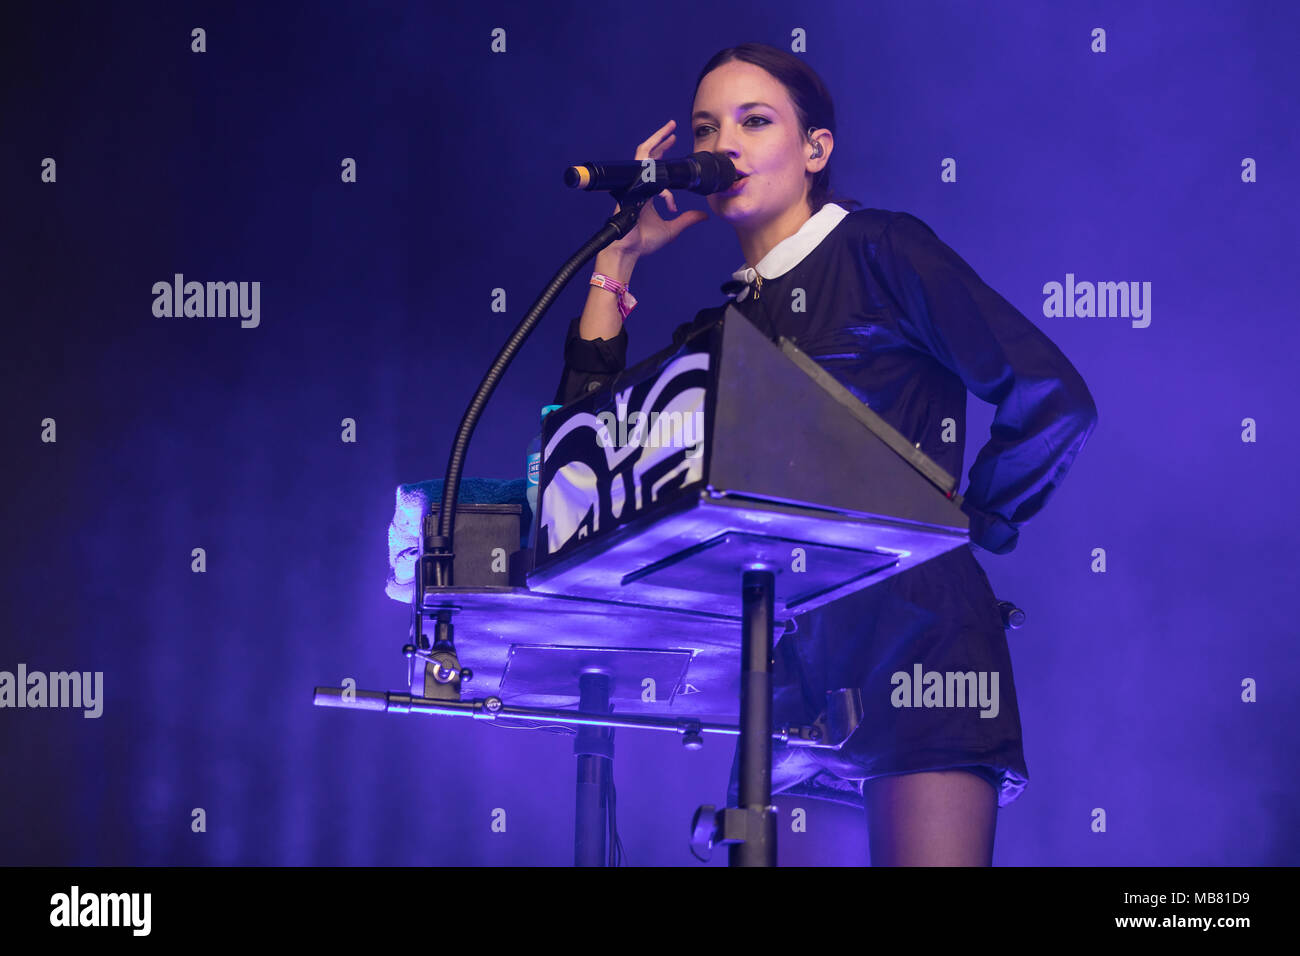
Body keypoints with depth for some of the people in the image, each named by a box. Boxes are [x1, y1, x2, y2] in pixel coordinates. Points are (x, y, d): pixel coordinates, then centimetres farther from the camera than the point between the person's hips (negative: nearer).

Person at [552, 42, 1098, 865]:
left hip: (912, 634, -6)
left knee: (925, 851, -15)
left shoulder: (880, 253, 2)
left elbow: (1053, 399, -4)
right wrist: (620, 257, 12)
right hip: (789, 668, 6)